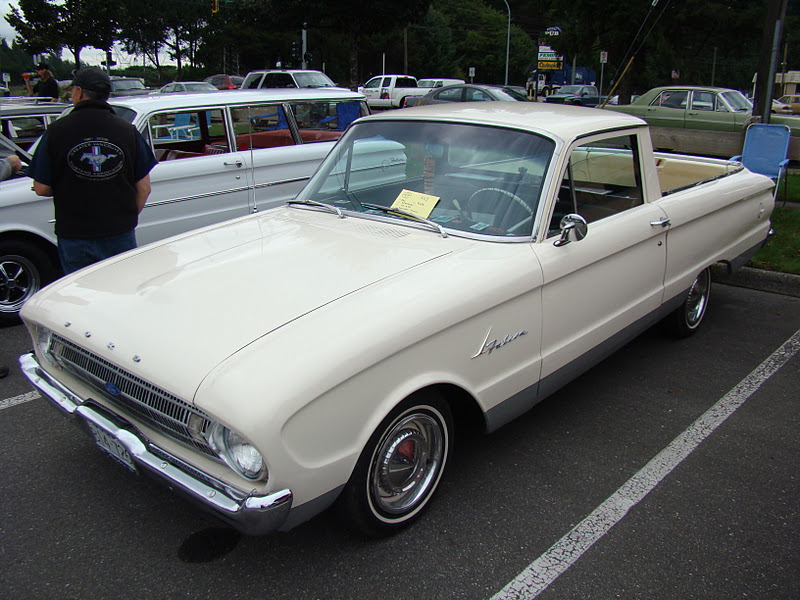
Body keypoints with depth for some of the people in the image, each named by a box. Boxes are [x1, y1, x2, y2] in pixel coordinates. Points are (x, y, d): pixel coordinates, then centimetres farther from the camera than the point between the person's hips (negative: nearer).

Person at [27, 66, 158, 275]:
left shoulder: (56, 131, -6)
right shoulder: (127, 130, -3)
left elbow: (41, 188, -4)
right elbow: (144, 188, -1)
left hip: (73, 235, -1)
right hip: (120, 233, 1)